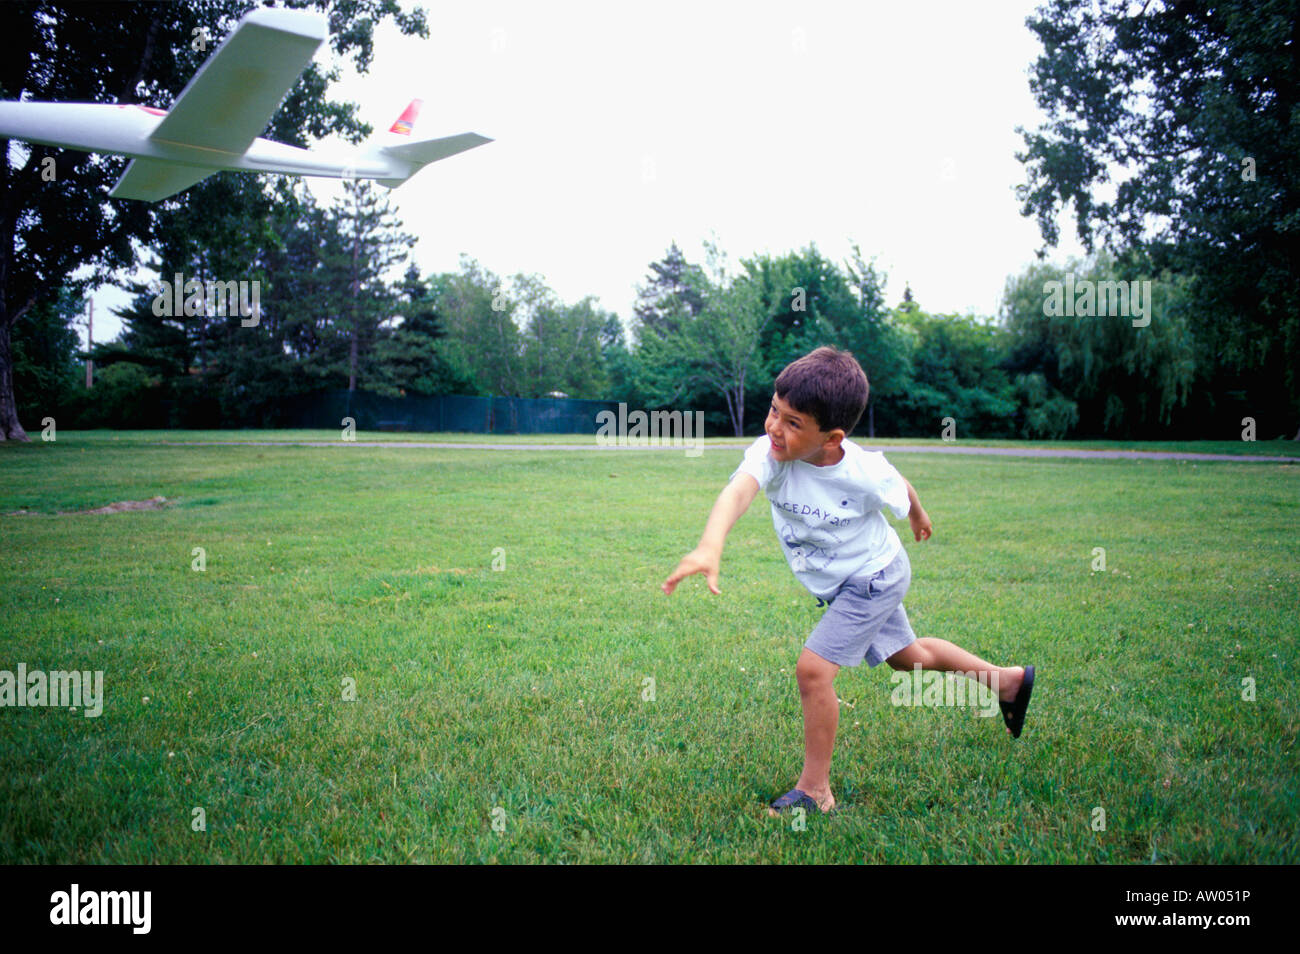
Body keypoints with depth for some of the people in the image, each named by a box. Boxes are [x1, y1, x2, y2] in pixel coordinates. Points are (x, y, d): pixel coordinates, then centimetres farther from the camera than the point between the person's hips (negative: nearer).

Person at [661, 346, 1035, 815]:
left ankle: (814, 790, 0)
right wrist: (710, 547, -69)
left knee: (813, 668, -17)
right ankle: (1006, 680, 49)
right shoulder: (770, 453, -29)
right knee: (907, 656, 26)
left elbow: (901, 492, -7)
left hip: (874, 576, -6)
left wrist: (918, 516, 16)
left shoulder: (865, 474, -31)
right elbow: (738, 492, -49)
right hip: (837, 584, 6)